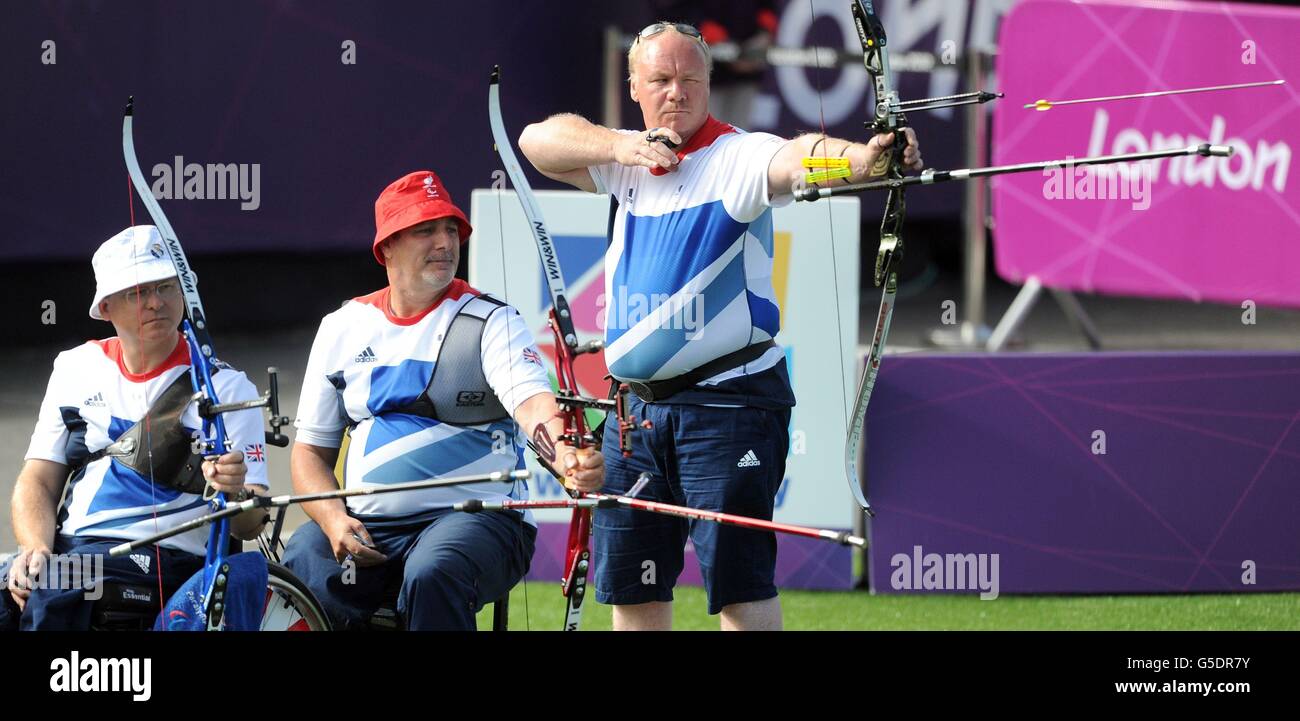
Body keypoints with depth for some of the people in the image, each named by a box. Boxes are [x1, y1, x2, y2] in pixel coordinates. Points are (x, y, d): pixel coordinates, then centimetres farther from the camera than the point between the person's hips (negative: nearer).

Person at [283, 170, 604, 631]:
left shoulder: (491, 322, 2)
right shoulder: (343, 328, 14)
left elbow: (531, 403, -18)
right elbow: (311, 450, 16)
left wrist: (567, 456, -41)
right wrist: (334, 522, -5)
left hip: (476, 518, -4)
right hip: (366, 527, 4)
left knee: (431, 575, -36)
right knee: (300, 569, -26)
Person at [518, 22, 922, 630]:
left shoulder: (738, 158, -8)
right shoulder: (630, 165, 13)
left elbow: (799, 159, -28)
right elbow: (539, 141, 8)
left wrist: (863, 159, -50)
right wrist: (619, 146, -10)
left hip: (727, 400, -7)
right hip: (637, 405, 7)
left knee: (739, 585, -11)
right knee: (632, 588, 11)